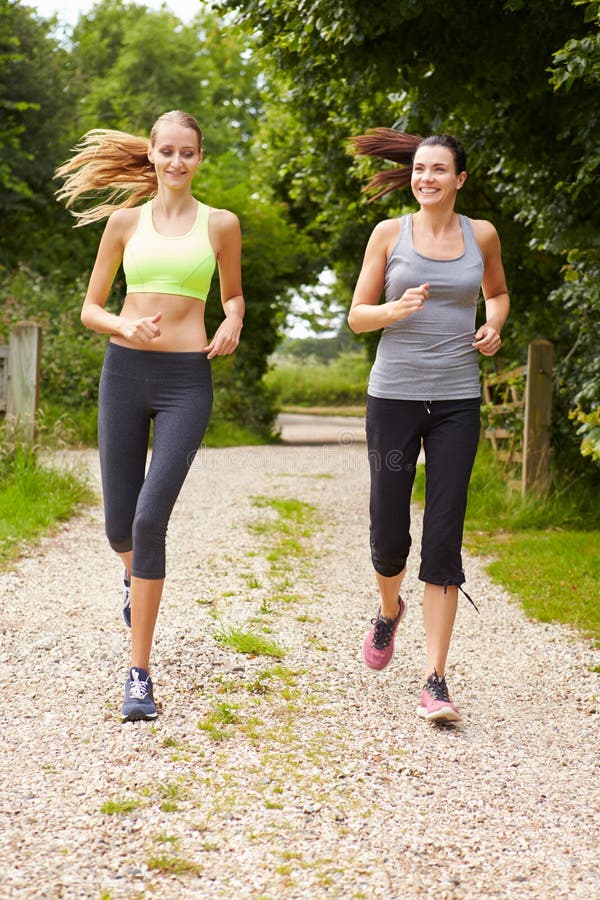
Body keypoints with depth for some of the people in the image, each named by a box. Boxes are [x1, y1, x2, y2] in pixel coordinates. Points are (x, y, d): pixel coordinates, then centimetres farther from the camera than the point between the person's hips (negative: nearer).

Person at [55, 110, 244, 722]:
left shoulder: (220, 224, 7)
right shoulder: (125, 220, 8)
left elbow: (232, 293, 22)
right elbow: (90, 309, 10)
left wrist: (232, 323, 0)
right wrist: (125, 326, -11)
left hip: (186, 379, -2)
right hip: (124, 373, 2)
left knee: (151, 517, -15)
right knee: (120, 525, 6)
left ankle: (139, 672, -7)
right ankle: (136, 579, 46)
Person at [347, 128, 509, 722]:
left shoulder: (481, 235, 6)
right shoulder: (389, 234, 2)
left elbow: (497, 292, 25)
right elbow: (357, 317, 3)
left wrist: (493, 326, 3)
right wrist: (396, 309, -18)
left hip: (456, 402, 0)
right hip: (393, 397, 0)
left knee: (444, 538, -7)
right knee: (389, 535, 2)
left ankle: (435, 683, -4)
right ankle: (390, 608, 39)